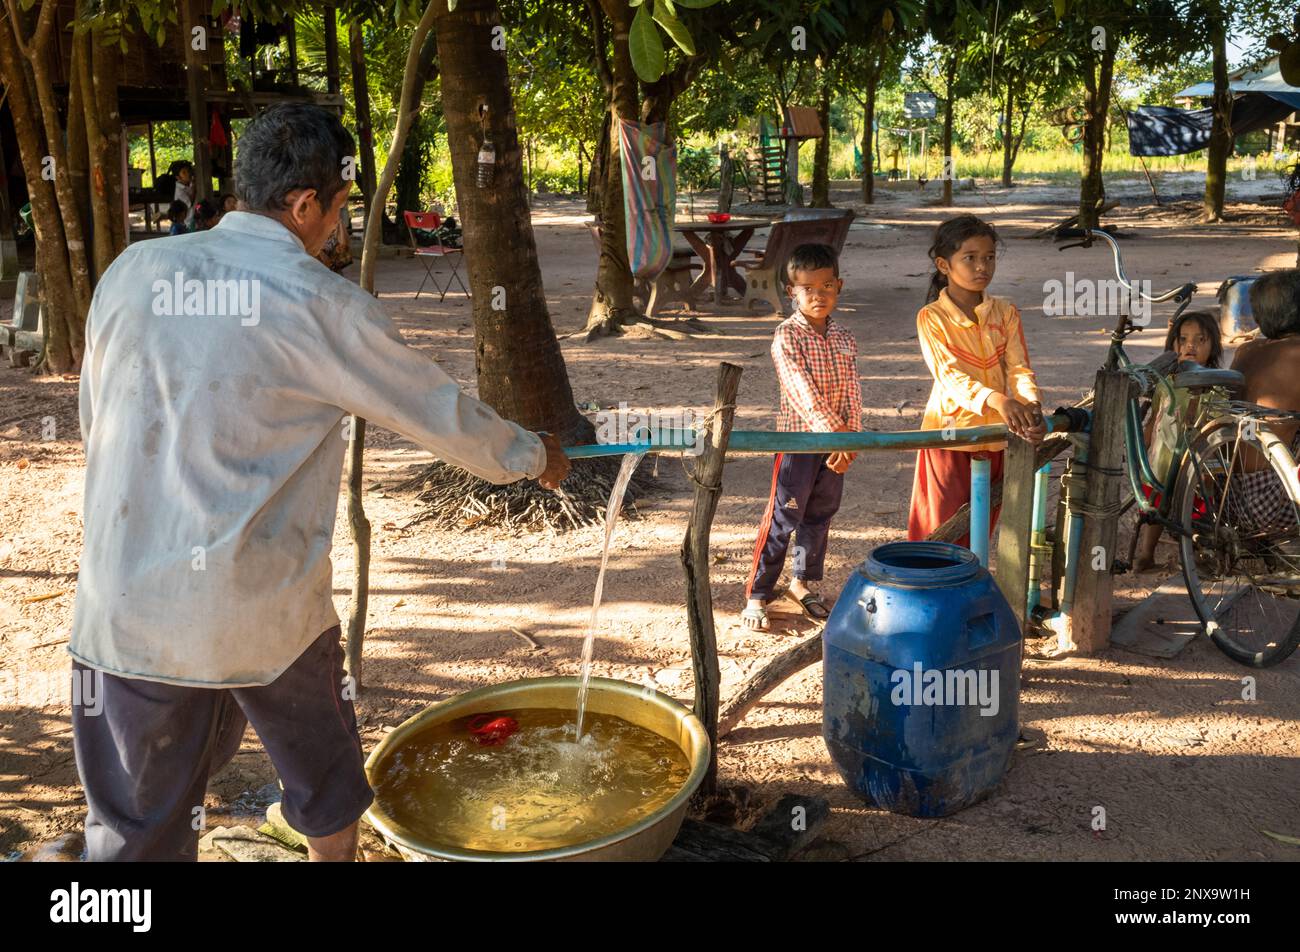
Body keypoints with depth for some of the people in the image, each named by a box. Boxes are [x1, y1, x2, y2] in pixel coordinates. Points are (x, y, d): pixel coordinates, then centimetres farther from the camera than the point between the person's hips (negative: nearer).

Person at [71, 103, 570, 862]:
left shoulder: (133, 272, 2)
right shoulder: (325, 307, -9)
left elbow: (97, 423, 12)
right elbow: (444, 415, 1)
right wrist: (535, 458, 18)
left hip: (128, 607, 3)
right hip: (267, 610, -3)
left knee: (137, 829, 16)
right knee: (327, 791, 24)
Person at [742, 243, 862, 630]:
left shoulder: (844, 337, 4)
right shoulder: (787, 336, -14)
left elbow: (852, 391, 1)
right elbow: (803, 390, -23)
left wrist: (851, 437, -11)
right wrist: (833, 430, -31)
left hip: (836, 443, 6)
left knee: (820, 517, 16)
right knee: (782, 519, -1)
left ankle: (804, 582, 33)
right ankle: (757, 595, 9)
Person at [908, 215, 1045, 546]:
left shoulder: (1006, 313, 3)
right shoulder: (932, 317, -10)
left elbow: (1019, 369, -6)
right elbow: (950, 375, -22)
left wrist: (1032, 405, -28)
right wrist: (997, 400, -39)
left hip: (996, 438, 4)